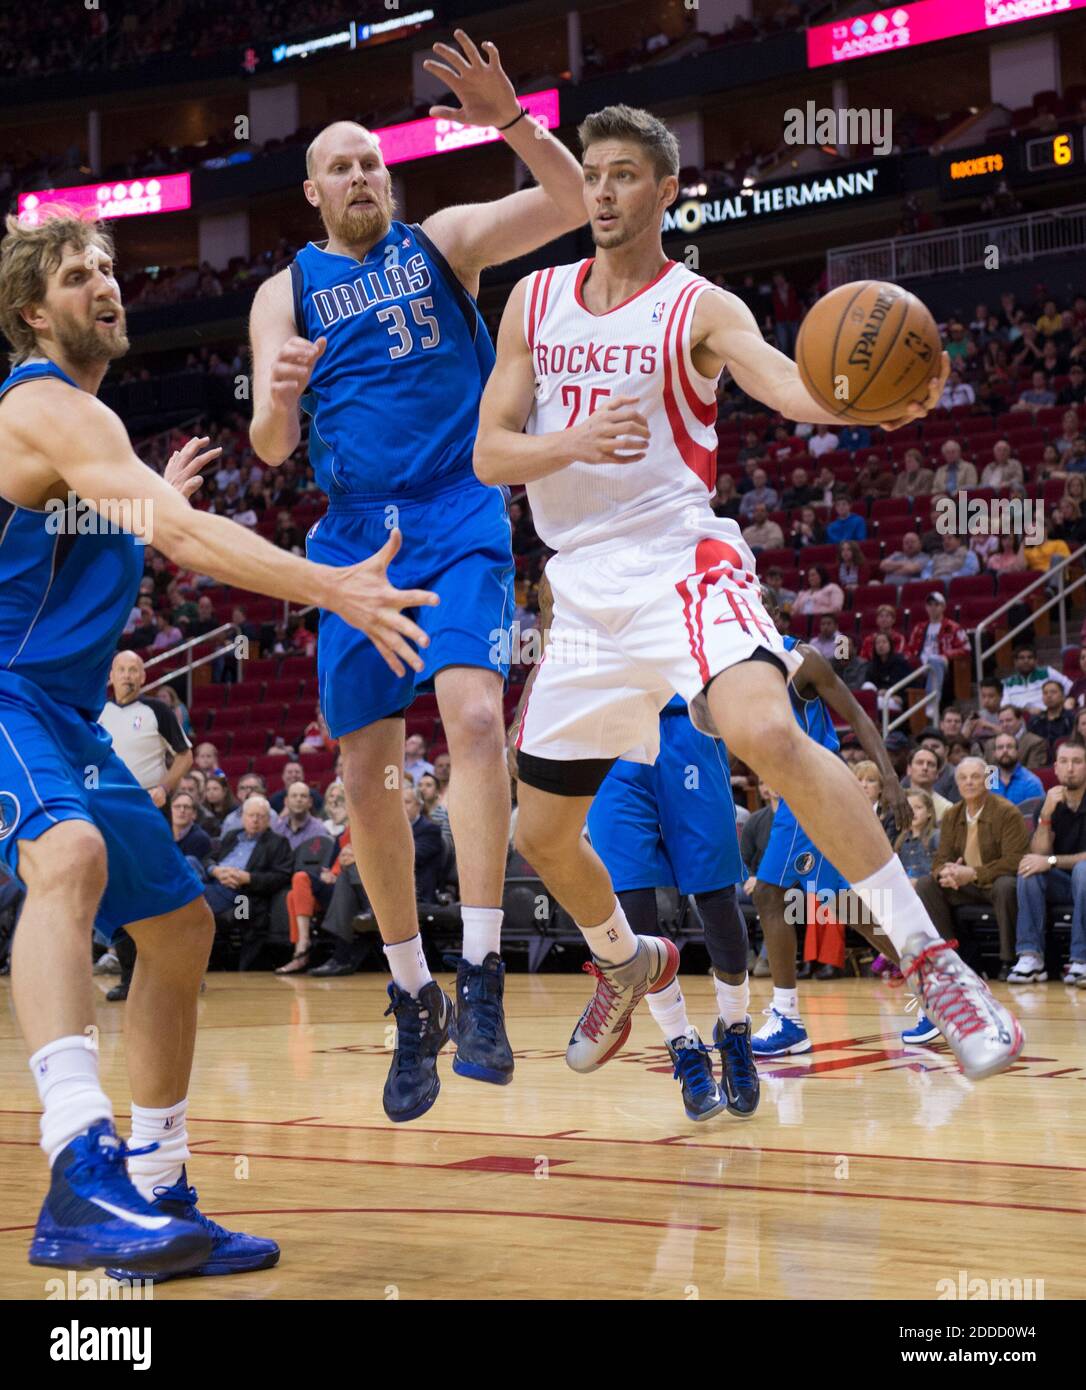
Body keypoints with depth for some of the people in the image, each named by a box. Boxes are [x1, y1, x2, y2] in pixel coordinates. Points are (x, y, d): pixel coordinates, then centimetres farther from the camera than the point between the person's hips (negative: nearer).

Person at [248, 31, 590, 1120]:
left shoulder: (442, 241, 8)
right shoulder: (285, 293, 9)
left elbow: (575, 206, -5)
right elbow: (270, 448, -1)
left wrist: (513, 123, -21)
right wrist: (278, 397, -24)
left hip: (457, 521, -2)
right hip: (354, 535, 3)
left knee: (474, 715, -24)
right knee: (365, 771, 2)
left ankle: (481, 982, -25)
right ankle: (413, 1000, 16)